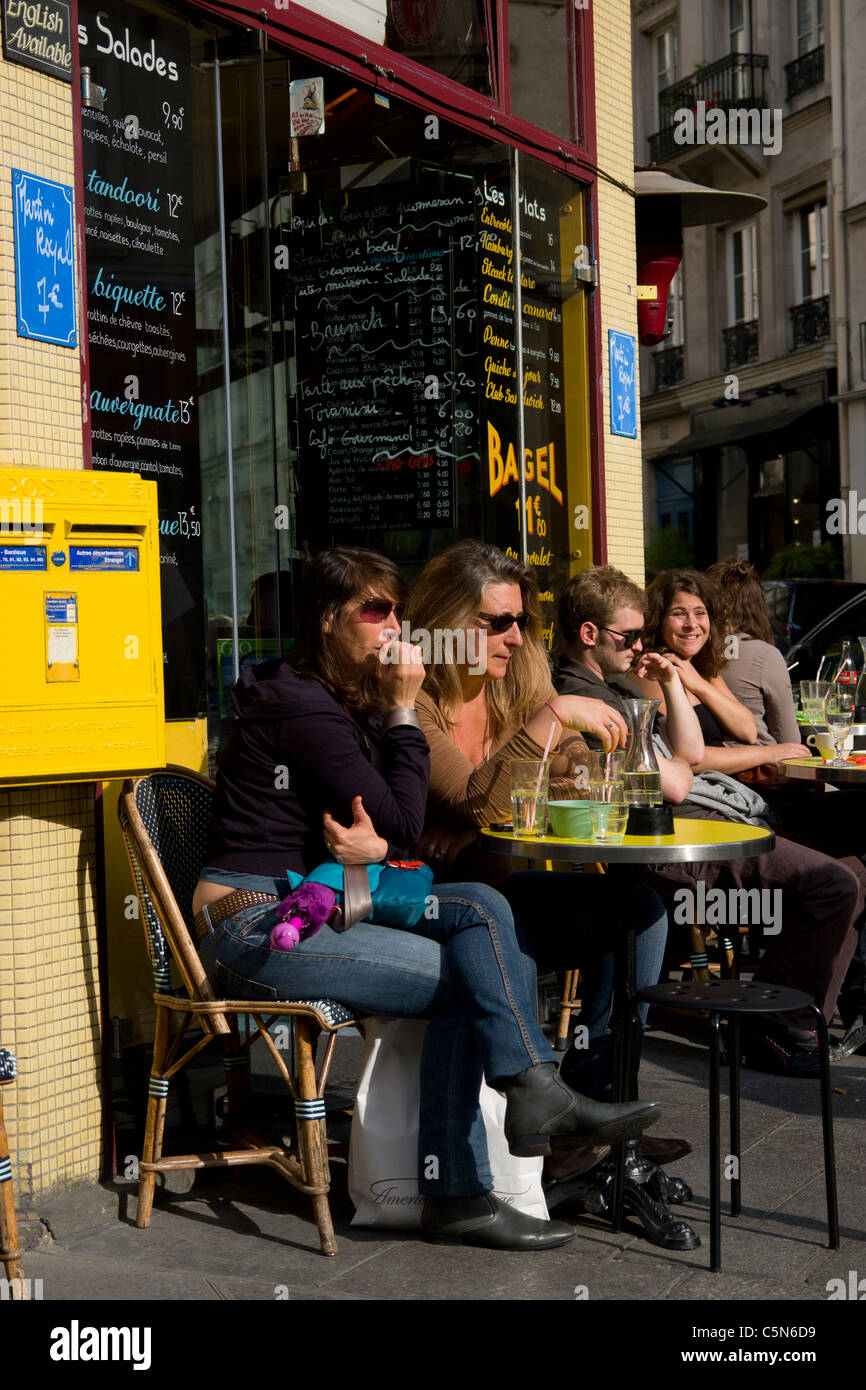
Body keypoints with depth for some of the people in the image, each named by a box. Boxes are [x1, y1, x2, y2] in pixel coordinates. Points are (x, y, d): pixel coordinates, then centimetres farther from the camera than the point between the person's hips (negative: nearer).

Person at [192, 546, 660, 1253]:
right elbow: (401, 823, -14)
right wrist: (403, 710, -10)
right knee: (465, 977, -20)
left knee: (479, 906, -12)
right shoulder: (303, 707, -15)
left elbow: (391, 831, 10)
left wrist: (377, 845, -14)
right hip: (255, 927, -9)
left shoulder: (351, 701, 15)